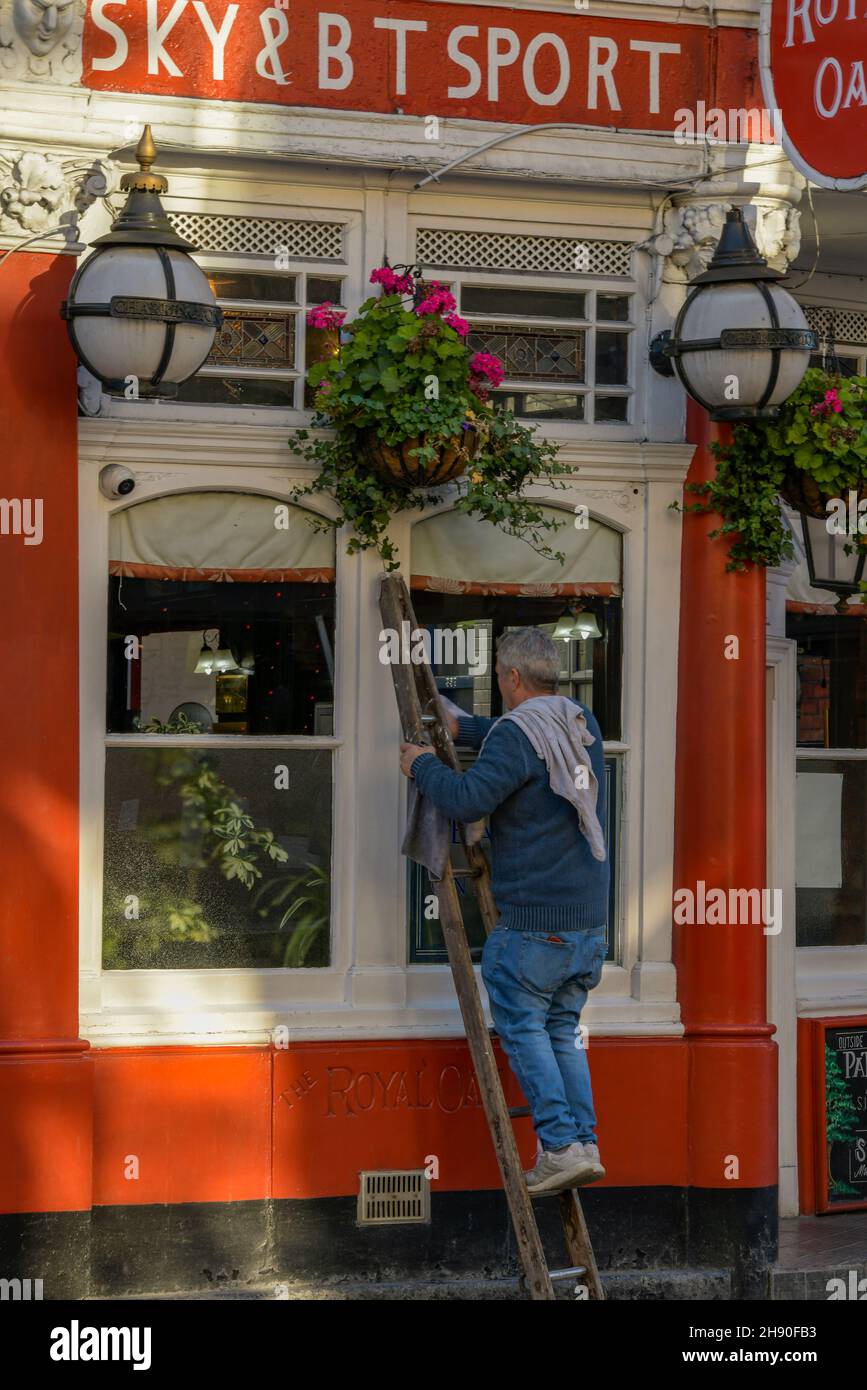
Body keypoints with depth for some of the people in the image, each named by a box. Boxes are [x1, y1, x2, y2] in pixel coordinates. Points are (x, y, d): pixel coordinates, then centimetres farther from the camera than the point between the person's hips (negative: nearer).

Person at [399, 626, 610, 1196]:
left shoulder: (518, 733, -14)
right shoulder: (585, 726, 12)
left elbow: (469, 799, -22)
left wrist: (423, 764, -4)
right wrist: (466, 727, 38)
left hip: (534, 922, -7)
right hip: (591, 922, 7)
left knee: (522, 1025, 3)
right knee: (563, 1026, 15)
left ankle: (560, 1145, -6)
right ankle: (585, 1143, 8)